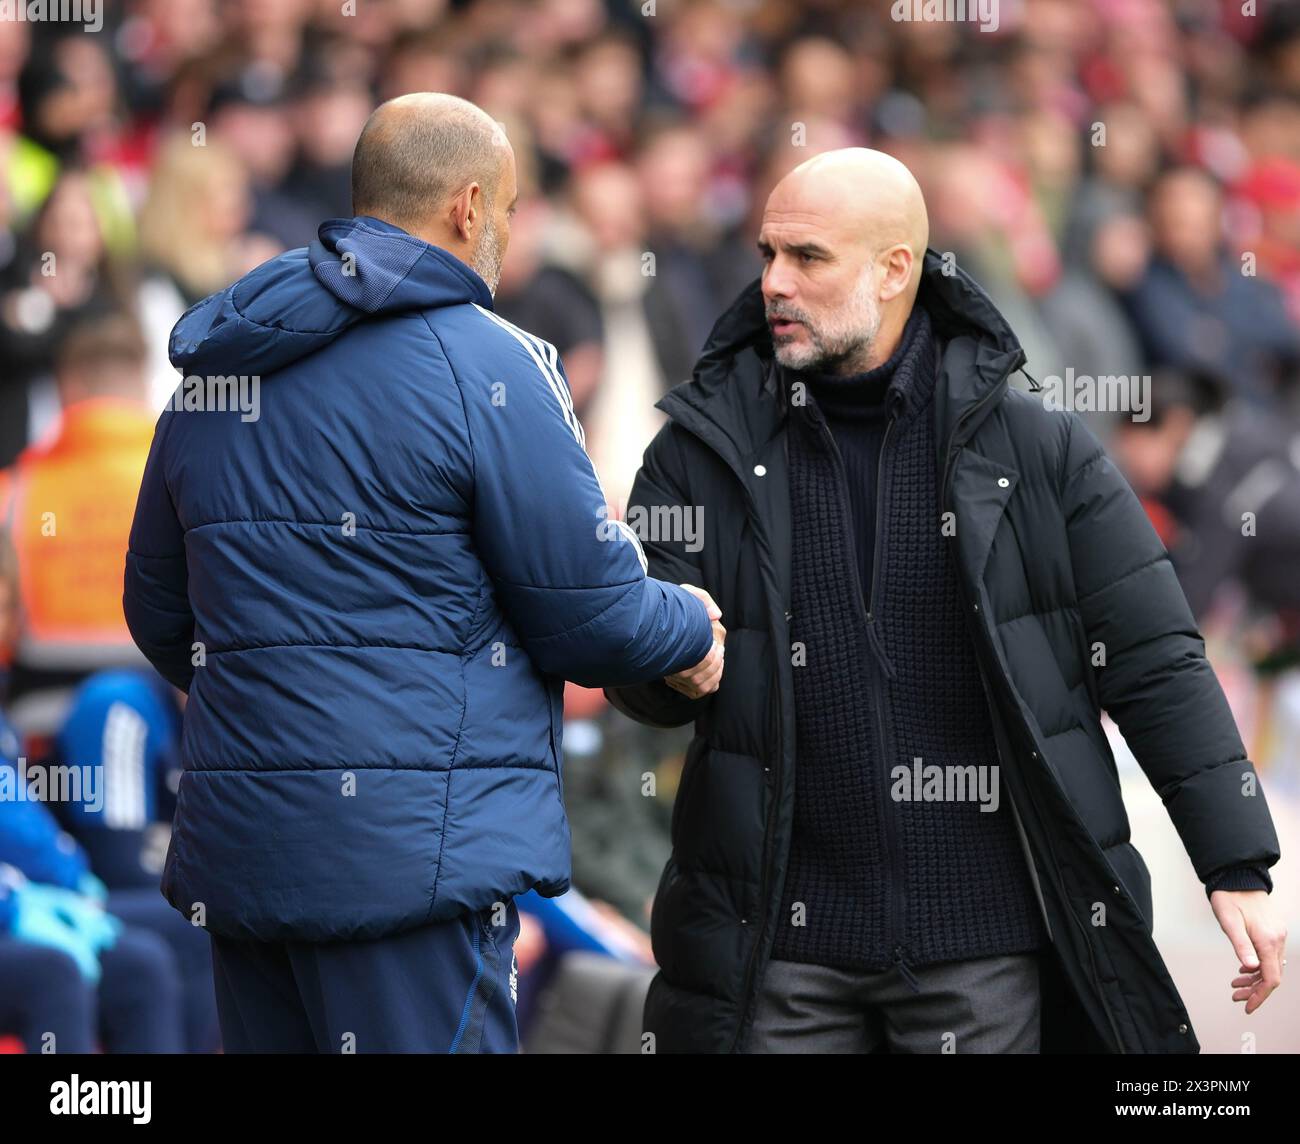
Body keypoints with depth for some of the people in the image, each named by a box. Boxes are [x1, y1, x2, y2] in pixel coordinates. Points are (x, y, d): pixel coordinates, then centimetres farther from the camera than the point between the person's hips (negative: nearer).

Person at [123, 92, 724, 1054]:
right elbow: (591, 609, -8)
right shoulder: (483, 364, -9)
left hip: (236, 850, 7)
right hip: (413, 852, -7)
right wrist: (692, 632, 13)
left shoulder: (213, 370, 13)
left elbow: (160, 615, 21)